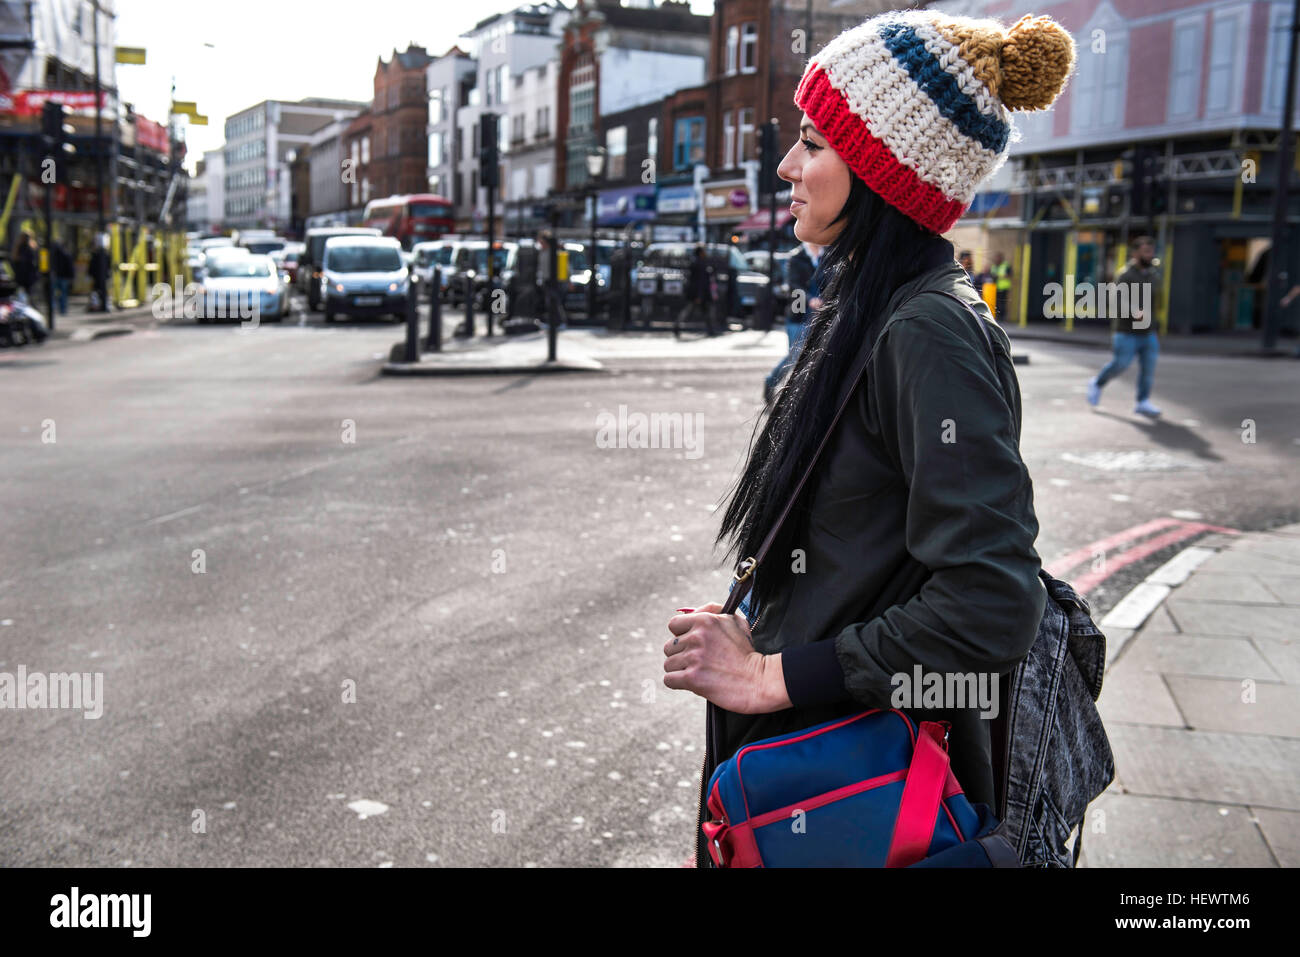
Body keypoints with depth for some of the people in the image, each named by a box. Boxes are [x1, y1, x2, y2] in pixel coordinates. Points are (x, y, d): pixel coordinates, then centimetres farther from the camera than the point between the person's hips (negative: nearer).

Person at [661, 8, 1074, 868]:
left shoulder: (931, 332, -22)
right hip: (816, 739, 8)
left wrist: (775, 676, -22)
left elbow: (991, 604, -27)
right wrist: (757, 629, 7)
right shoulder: (868, 313, 7)